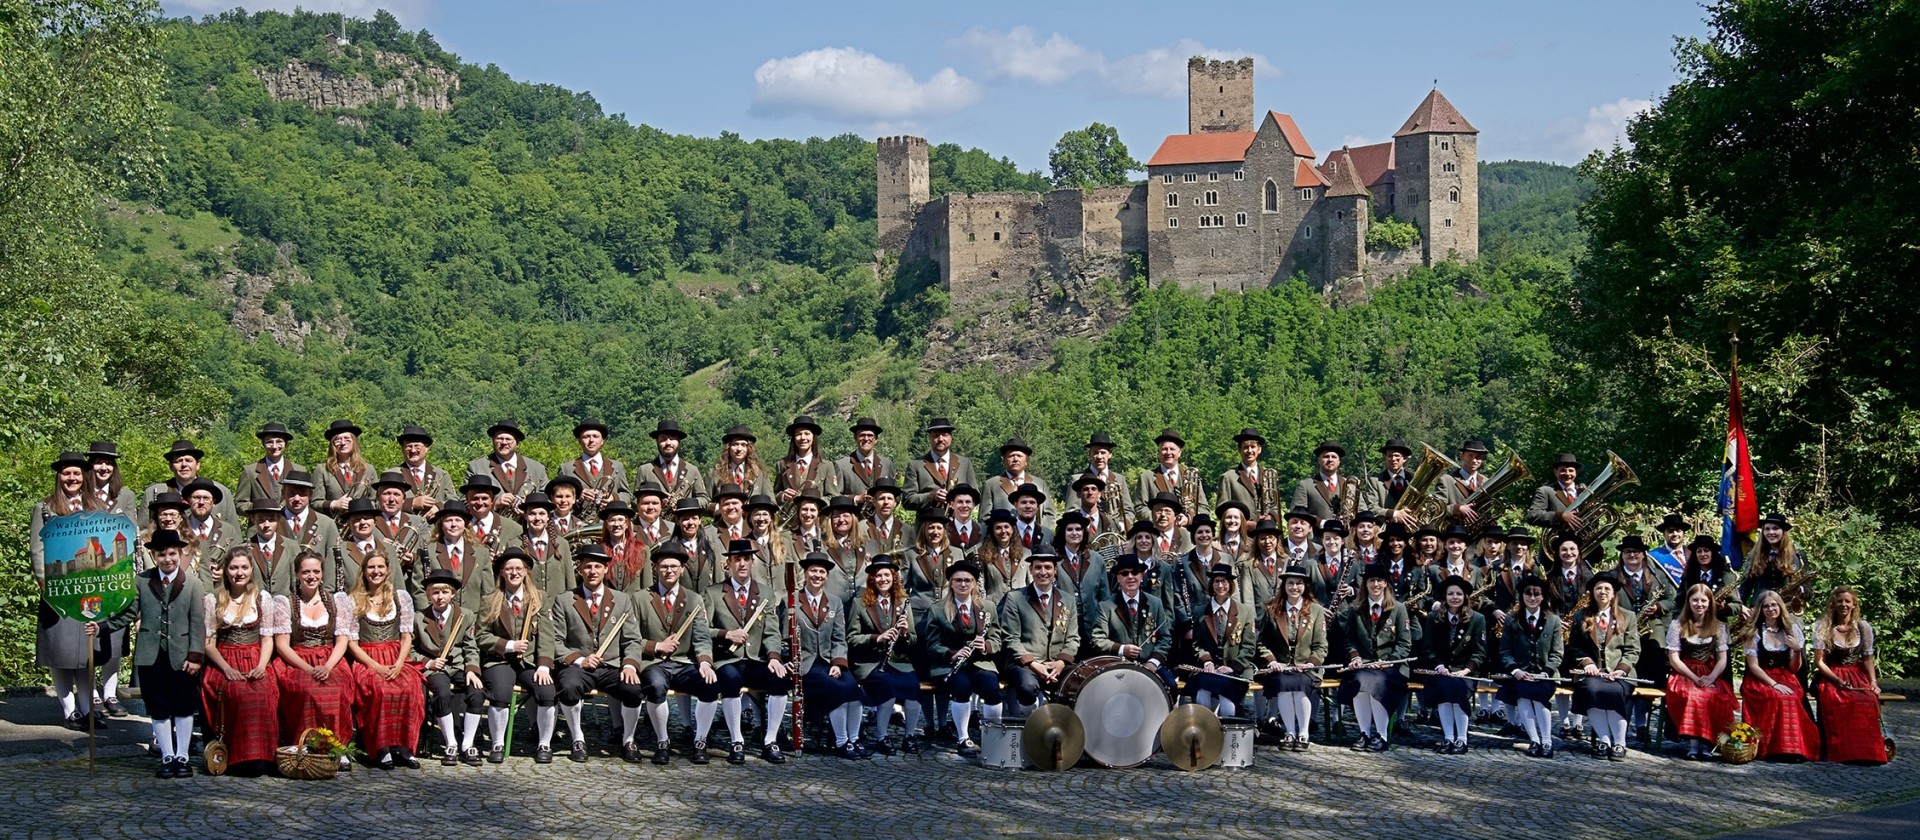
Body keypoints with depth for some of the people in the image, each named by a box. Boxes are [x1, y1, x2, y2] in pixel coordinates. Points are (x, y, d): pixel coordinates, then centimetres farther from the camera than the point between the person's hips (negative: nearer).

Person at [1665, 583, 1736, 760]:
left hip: (1711, 675, 2)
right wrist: (1695, 678, -12)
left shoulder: (1718, 627, 13)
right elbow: (1674, 659, 1)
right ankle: (1692, 743, -36)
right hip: (1684, 674, -1)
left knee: (1718, 697, -34)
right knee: (1691, 695, -37)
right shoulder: (1677, 626, 7)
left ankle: (1706, 741, -30)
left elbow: (1722, 660, 7)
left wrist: (1710, 678, -13)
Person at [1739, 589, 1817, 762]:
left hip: (1785, 679, 3)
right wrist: (1773, 684, -17)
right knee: (1779, 698, -35)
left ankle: (1795, 747, -27)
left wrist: (1797, 650, -9)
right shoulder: (1755, 631, 2)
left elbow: (1794, 669, 10)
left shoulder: (1791, 630, 10)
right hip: (1760, 680, -3)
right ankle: (1775, 748, -30)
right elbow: (1753, 666, -4)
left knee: (1794, 698, -33)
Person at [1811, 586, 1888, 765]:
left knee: (1869, 700, -33)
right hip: (1832, 676, -2)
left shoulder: (1863, 627, 10)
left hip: (1858, 675, 2)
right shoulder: (1823, 627, 2)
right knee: (1837, 701, -37)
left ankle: (1868, 750, -24)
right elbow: (1819, 661, -1)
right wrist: (1837, 680, -13)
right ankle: (1843, 750, -28)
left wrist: (1873, 681, -5)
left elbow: (1868, 658, 11)